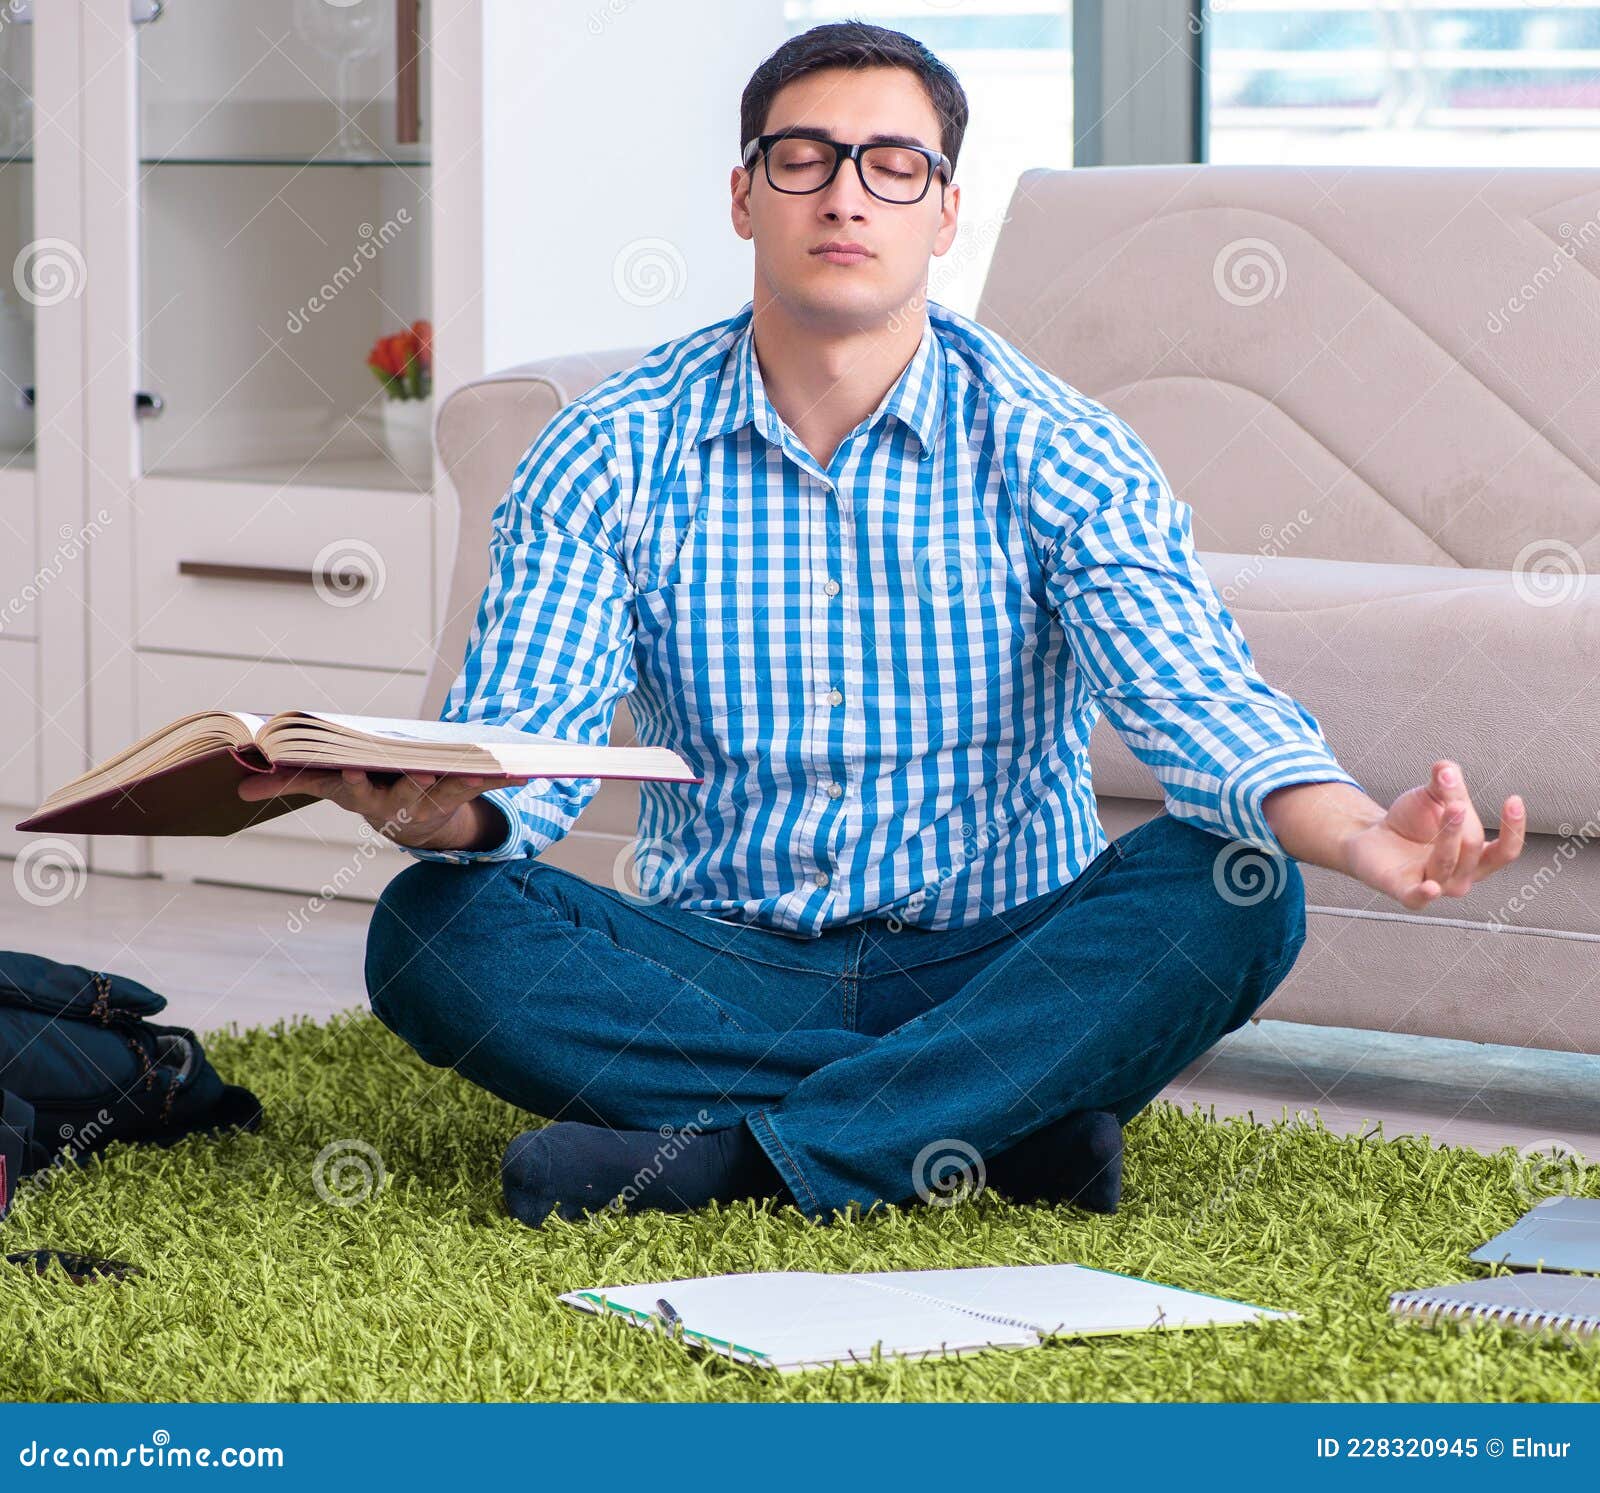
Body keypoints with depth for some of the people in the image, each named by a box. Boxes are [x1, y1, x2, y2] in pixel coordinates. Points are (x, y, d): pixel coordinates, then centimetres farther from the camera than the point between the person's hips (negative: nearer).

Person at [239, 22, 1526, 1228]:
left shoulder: (1049, 453, -4)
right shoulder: (609, 459, 0)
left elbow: (1193, 697, -17)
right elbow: (519, 746, -10)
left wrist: (1357, 832, -40)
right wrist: (434, 810, -37)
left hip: (998, 962, -1)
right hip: (716, 967, 1)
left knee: (1233, 885, -28)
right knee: (435, 927, -26)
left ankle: (733, 1155, -30)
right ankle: (1008, 1115, -26)